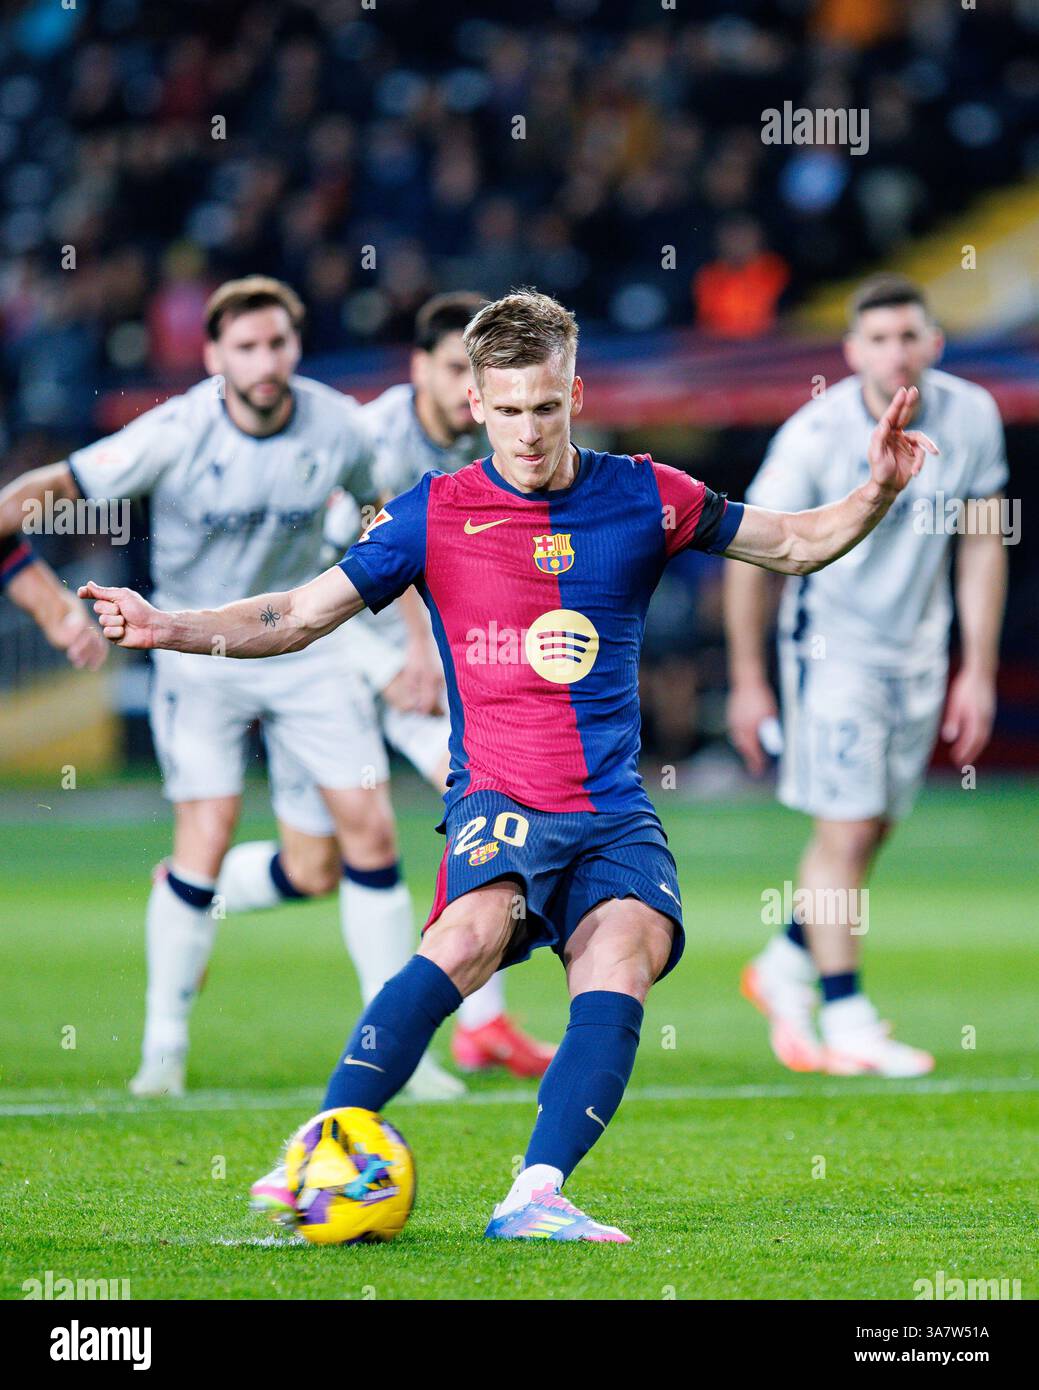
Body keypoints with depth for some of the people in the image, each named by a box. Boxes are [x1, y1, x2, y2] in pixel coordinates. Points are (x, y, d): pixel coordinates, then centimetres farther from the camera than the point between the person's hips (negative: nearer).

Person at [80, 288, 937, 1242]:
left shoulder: (641, 497, 6)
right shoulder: (435, 515, 3)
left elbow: (797, 544, 16)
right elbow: (299, 616, 5)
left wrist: (877, 494, -3)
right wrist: (167, 628, -8)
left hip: (615, 811, 2)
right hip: (498, 796, -2)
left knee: (625, 952, -27)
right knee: (475, 930, -32)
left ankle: (537, 1197, -33)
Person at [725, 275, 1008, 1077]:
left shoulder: (971, 416, -7)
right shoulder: (816, 435, -19)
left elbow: (982, 545, 3)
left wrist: (979, 671, 1)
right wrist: (748, 680, -6)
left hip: (918, 649, 5)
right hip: (832, 642, -4)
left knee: (873, 828, 10)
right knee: (846, 829, -9)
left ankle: (786, 967, 31)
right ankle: (845, 1020, 0)